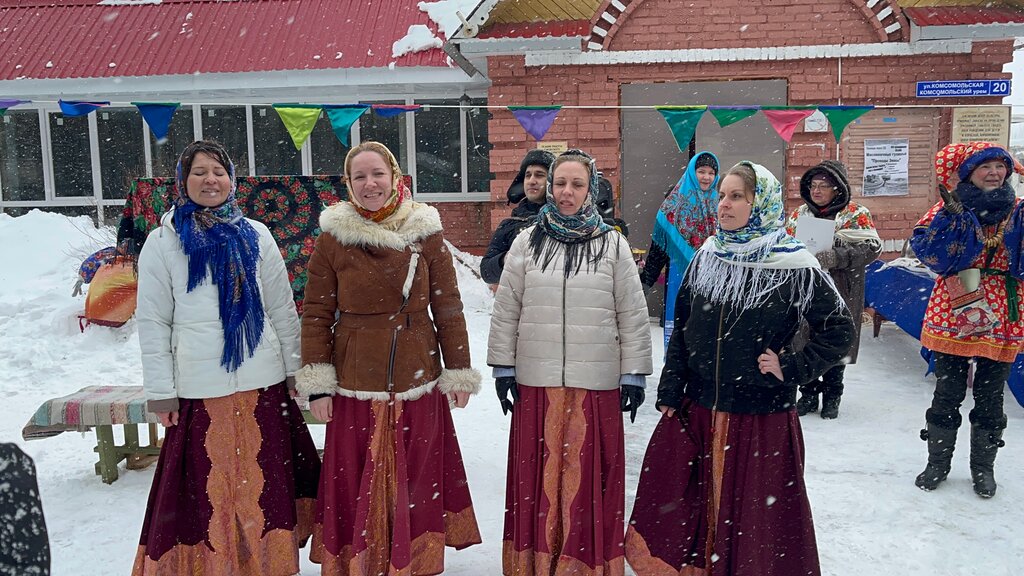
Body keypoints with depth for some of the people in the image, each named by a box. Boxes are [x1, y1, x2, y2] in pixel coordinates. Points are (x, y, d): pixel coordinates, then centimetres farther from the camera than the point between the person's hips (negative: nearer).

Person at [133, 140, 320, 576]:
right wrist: (160, 392, -3)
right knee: (207, 487, 5)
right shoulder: (163, 242, 2)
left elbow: (283, 309, 10)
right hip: (199, 389, -2)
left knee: (268, 483, 9)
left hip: (263, 383, 2)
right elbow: (152, 322, 1)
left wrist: (296, 371, 8)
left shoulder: (255, 235, 8)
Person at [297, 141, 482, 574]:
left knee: (416, 481, 10)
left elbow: (448, 307, 3)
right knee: (356, 485, 7)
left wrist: (459, 372, 2)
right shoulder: (333, 237, -1)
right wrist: (316, 382, -5)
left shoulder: (425, 232, 1)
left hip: (417, 383, 1)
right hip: (355, 385, 0)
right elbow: (316, 312, -1)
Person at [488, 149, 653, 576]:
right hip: (536, 382, 1)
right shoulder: (527, 243, 6)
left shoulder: (613, 245, 3)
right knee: (538, 475, 7)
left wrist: (634, 375, 2)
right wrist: (503, 368, 5)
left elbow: (633, 315, 4)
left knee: (589, 476, 5)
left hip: (596, 385, -1)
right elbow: (505, 311, 8)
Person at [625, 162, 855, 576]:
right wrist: (669, 391, 6)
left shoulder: (795, 268, -9)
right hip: (697, 412, 5)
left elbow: (839, 330, -3)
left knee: (757, 520, 8)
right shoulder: (707, 257, 5)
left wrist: (792, 368, -11)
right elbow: (681, 329, 10)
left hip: (762, 418, -4)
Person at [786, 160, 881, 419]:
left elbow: (872, 248, -14)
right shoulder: (799, 213, 10)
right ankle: (809, 395, 25)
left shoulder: (855, 214, -3)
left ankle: (832, 397, 25)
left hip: (839, 294, -3)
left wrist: (835, 257, -26)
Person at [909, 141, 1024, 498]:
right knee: (947, 394, 8)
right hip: (953, 314, -2)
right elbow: (925, 248, -16)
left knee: (991, 397, 12)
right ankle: (937, 462, 24)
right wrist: (954, 212, -25)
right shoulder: (951, 208, -2)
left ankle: (983, 467, 28)